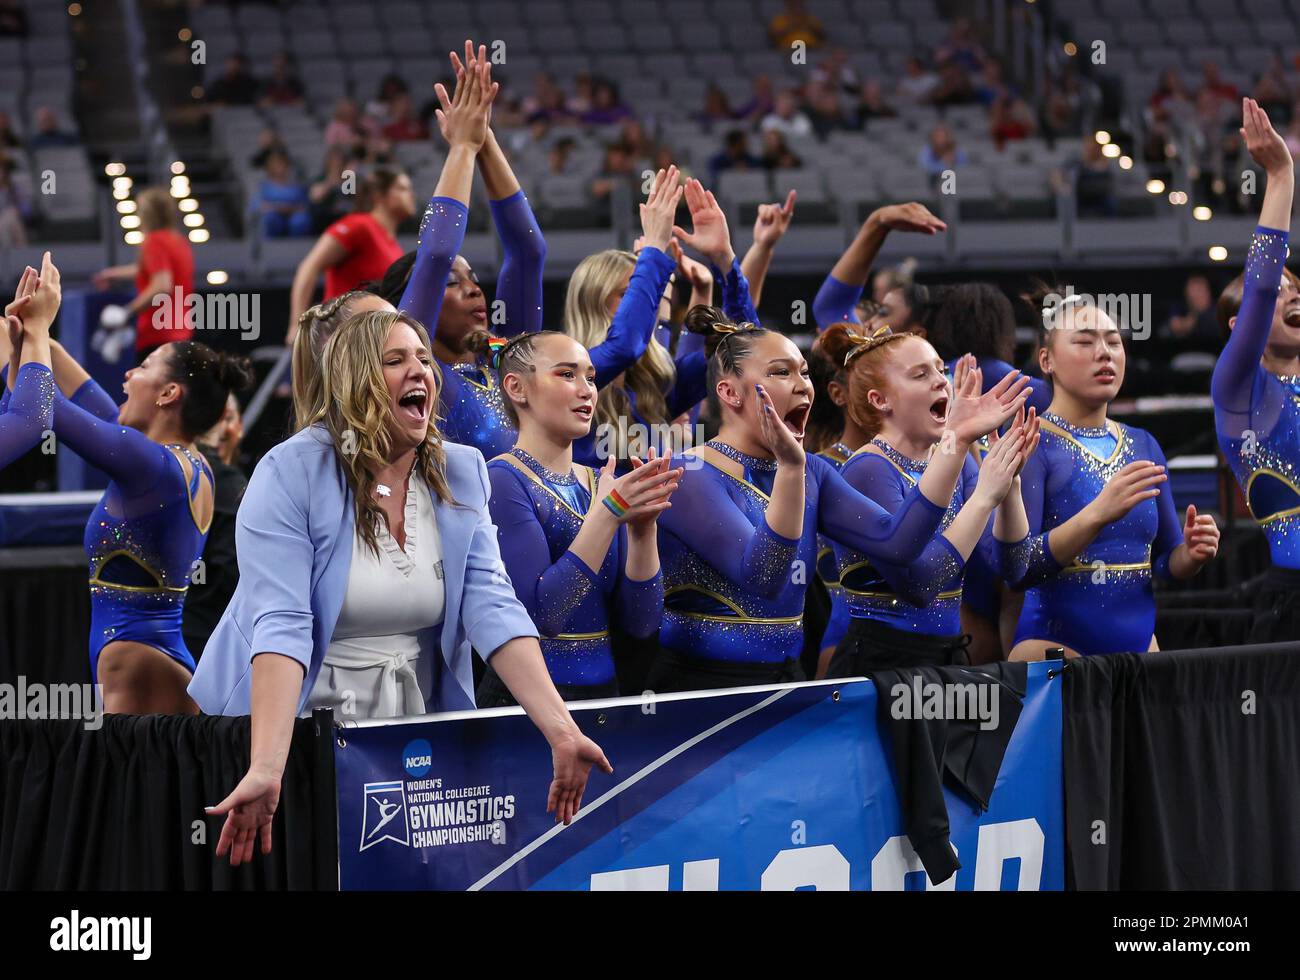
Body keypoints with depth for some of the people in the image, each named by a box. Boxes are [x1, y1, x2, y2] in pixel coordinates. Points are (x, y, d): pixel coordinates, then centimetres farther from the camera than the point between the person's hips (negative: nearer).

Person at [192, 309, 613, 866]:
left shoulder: (461, 475, 0)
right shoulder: (291, 474, -14)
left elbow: (493, 608, -7)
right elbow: (280, 624, -23)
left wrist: (562, 732, -21)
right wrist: (266, 771, -36)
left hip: (420, 721, 4)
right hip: (302, 719, -4)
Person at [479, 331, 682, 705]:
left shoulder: (602, 484, 8)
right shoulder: (501, 481, -10)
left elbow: (640, 624, 3)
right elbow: (539, 613, -20)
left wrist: (643, 527, -10)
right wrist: (609, 513, -22)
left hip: (603, 690, 6)